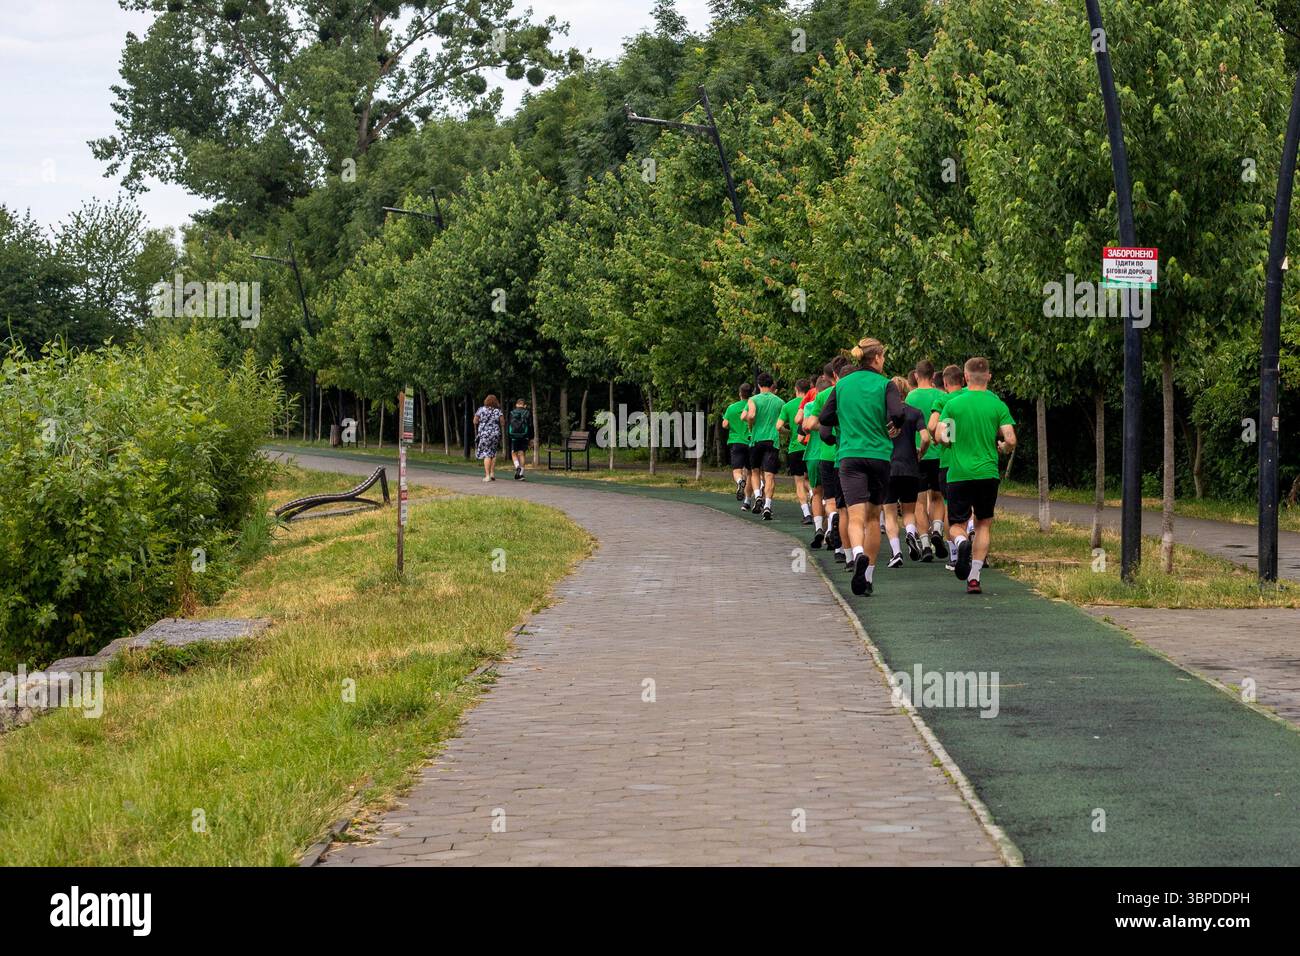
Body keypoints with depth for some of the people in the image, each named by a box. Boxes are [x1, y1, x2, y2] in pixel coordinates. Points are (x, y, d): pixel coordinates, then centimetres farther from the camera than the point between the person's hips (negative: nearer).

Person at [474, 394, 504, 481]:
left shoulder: (481, 410, -2)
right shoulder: (498, 411, 0)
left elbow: (475, 421, 1)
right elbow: (502, 423, -3)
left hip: (483, 434, -1)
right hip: (495, 434, 1)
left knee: (486, 454, 0)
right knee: (493, 454, 15)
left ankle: (487, 476, -7)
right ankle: (492, 474, 14)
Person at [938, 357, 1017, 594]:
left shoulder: (954, 404, -1)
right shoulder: (998, 405, 0)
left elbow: (941, 436, -6)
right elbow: (1010, 440, -7)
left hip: (958, 474, -1)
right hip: (987, 473, 1)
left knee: (956, 525, 9)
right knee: (984, 524, 13)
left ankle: (961, 542, -28)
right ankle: (974, 577, 3)